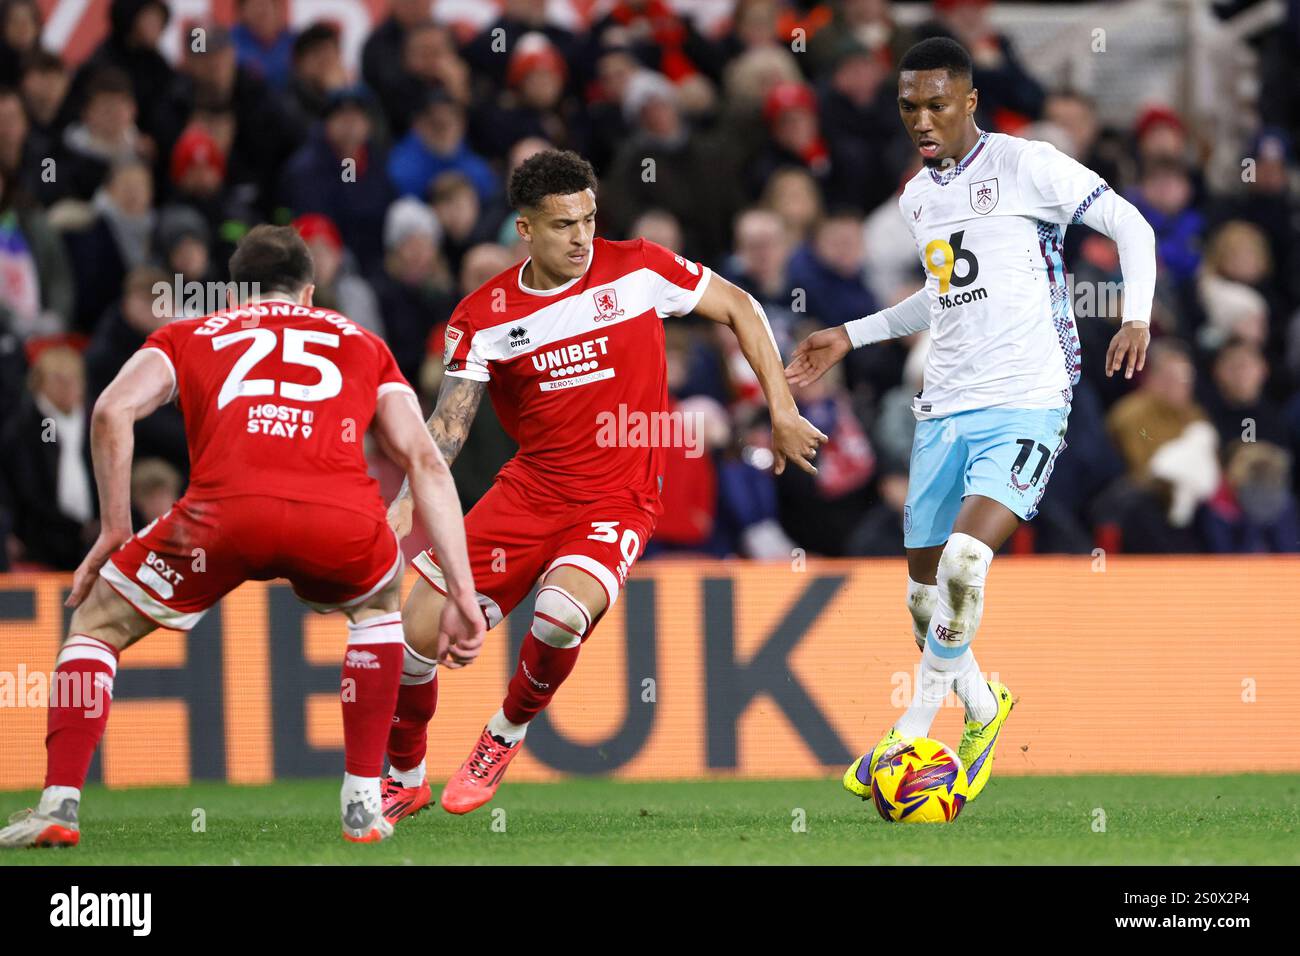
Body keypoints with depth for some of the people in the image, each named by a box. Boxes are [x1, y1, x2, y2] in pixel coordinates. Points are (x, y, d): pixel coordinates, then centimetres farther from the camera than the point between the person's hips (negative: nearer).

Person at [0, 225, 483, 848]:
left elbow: (113, 411, 12)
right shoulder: (362, 345, 34)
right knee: (378, 606, 36)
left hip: (225, 514, -1)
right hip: (344, 518, 1)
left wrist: (114, 531, 19)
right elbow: (425, 461, 22)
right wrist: (461, 593, 18)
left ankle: (58, 806, 8)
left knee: (97, 625, 23)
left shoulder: (187, 336, 32)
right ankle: (363, 804, 27)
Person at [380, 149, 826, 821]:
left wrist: (782, 414, 4)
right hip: (529, 488, 3)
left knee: (558, 617, -32)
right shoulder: (483, 315, -3)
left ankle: (507, 734, 1)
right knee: (416, 634, -5)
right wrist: (408, 503, -22)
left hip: (618, 500, -3)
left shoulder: (637, 269, -6)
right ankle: (404, 780, 23)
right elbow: (448, 423, -5)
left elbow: (739, 309, 6)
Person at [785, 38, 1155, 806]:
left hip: (1025, 404, -7)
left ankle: (914, 731, -11)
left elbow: (1130, 223, -1)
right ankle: (982, 707, 33)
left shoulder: (1027, 167, -7)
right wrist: (853, 335, 29)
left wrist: (1137, 316, -15)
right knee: (926, 593, 7)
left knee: (964, 562, -25)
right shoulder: (917, 199, 15)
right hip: (944, 410, 7)